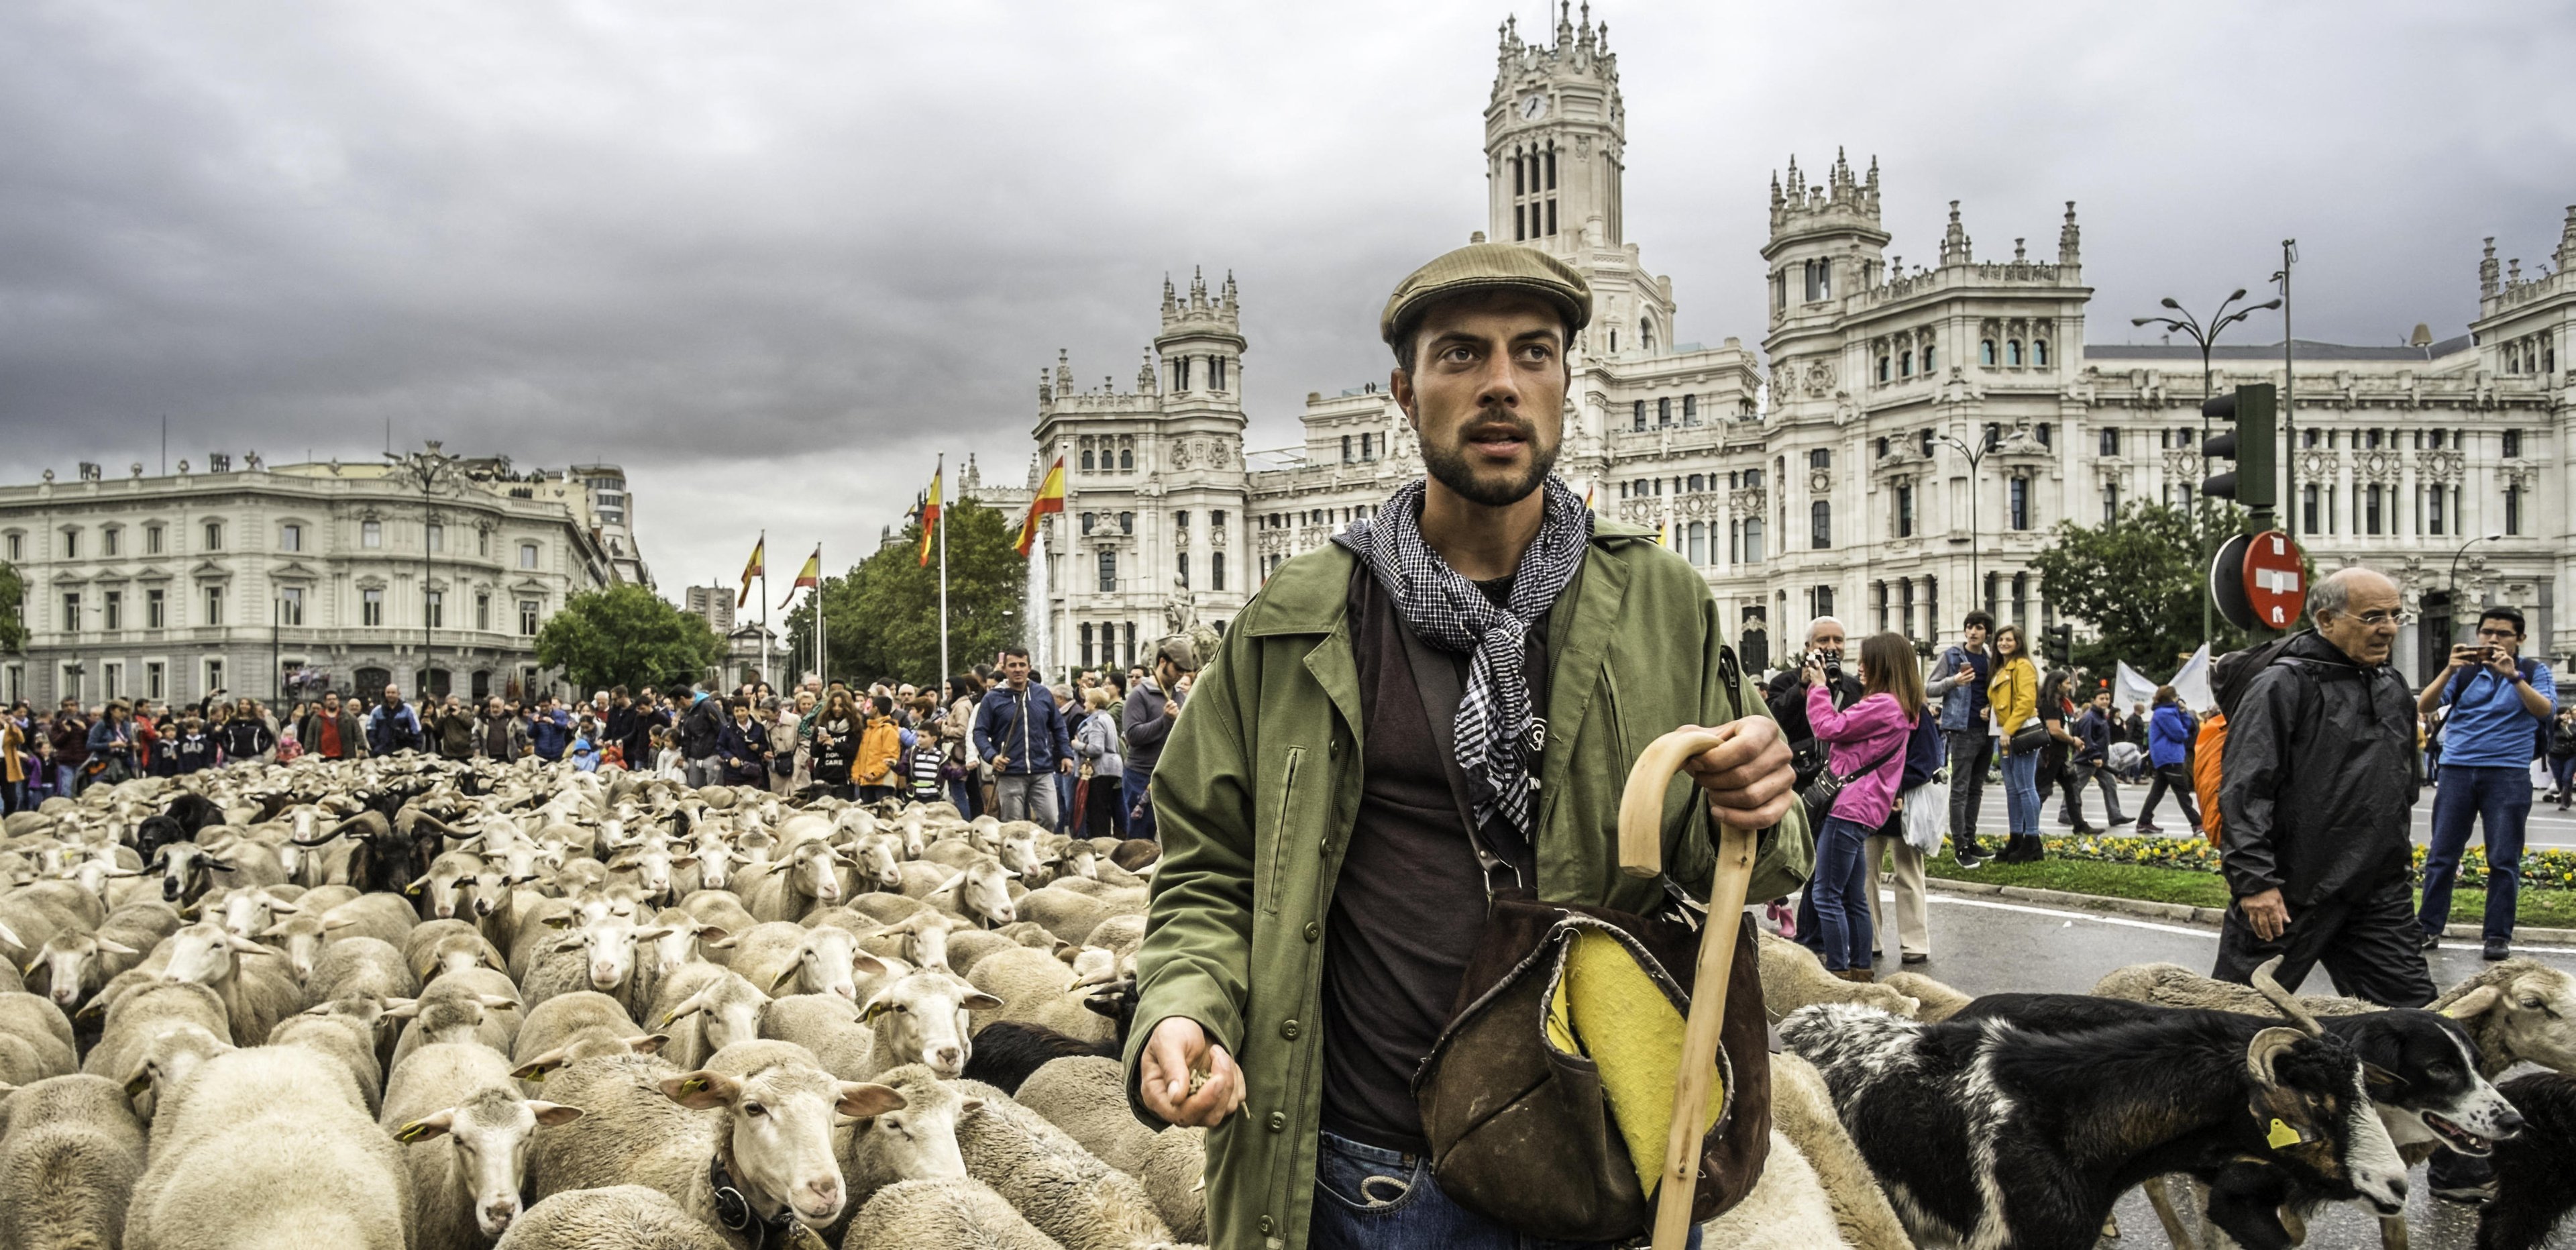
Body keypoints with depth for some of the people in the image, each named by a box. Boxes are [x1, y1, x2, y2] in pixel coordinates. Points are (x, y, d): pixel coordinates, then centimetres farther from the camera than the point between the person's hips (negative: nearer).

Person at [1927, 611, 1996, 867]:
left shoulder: (1991, 660, 12)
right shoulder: (1952, 656, -2)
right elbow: (1929, 688, -3)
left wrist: (1991, 709, 0)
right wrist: (1953, 681, -20)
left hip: (1987, 731, 6)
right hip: (1962, 730, -6)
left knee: (1976, 789, 12)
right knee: (1960, 789, -6)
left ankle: (1970, 839, 20)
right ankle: (1960, 846, -5)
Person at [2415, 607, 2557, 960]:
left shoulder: (2534, 671, 5)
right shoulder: (2464, 671, 8)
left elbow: (2544, 710, -13)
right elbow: (2424, 706, -3)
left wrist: (2512, 675, -25)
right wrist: (2448, 671, -17)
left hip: (2508, 775, -2)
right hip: (2457, 771, 2)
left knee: (2504, 860, 0)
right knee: (2441, 855, 3)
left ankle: (2499, 935, 6)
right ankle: (2429, 928, 8)